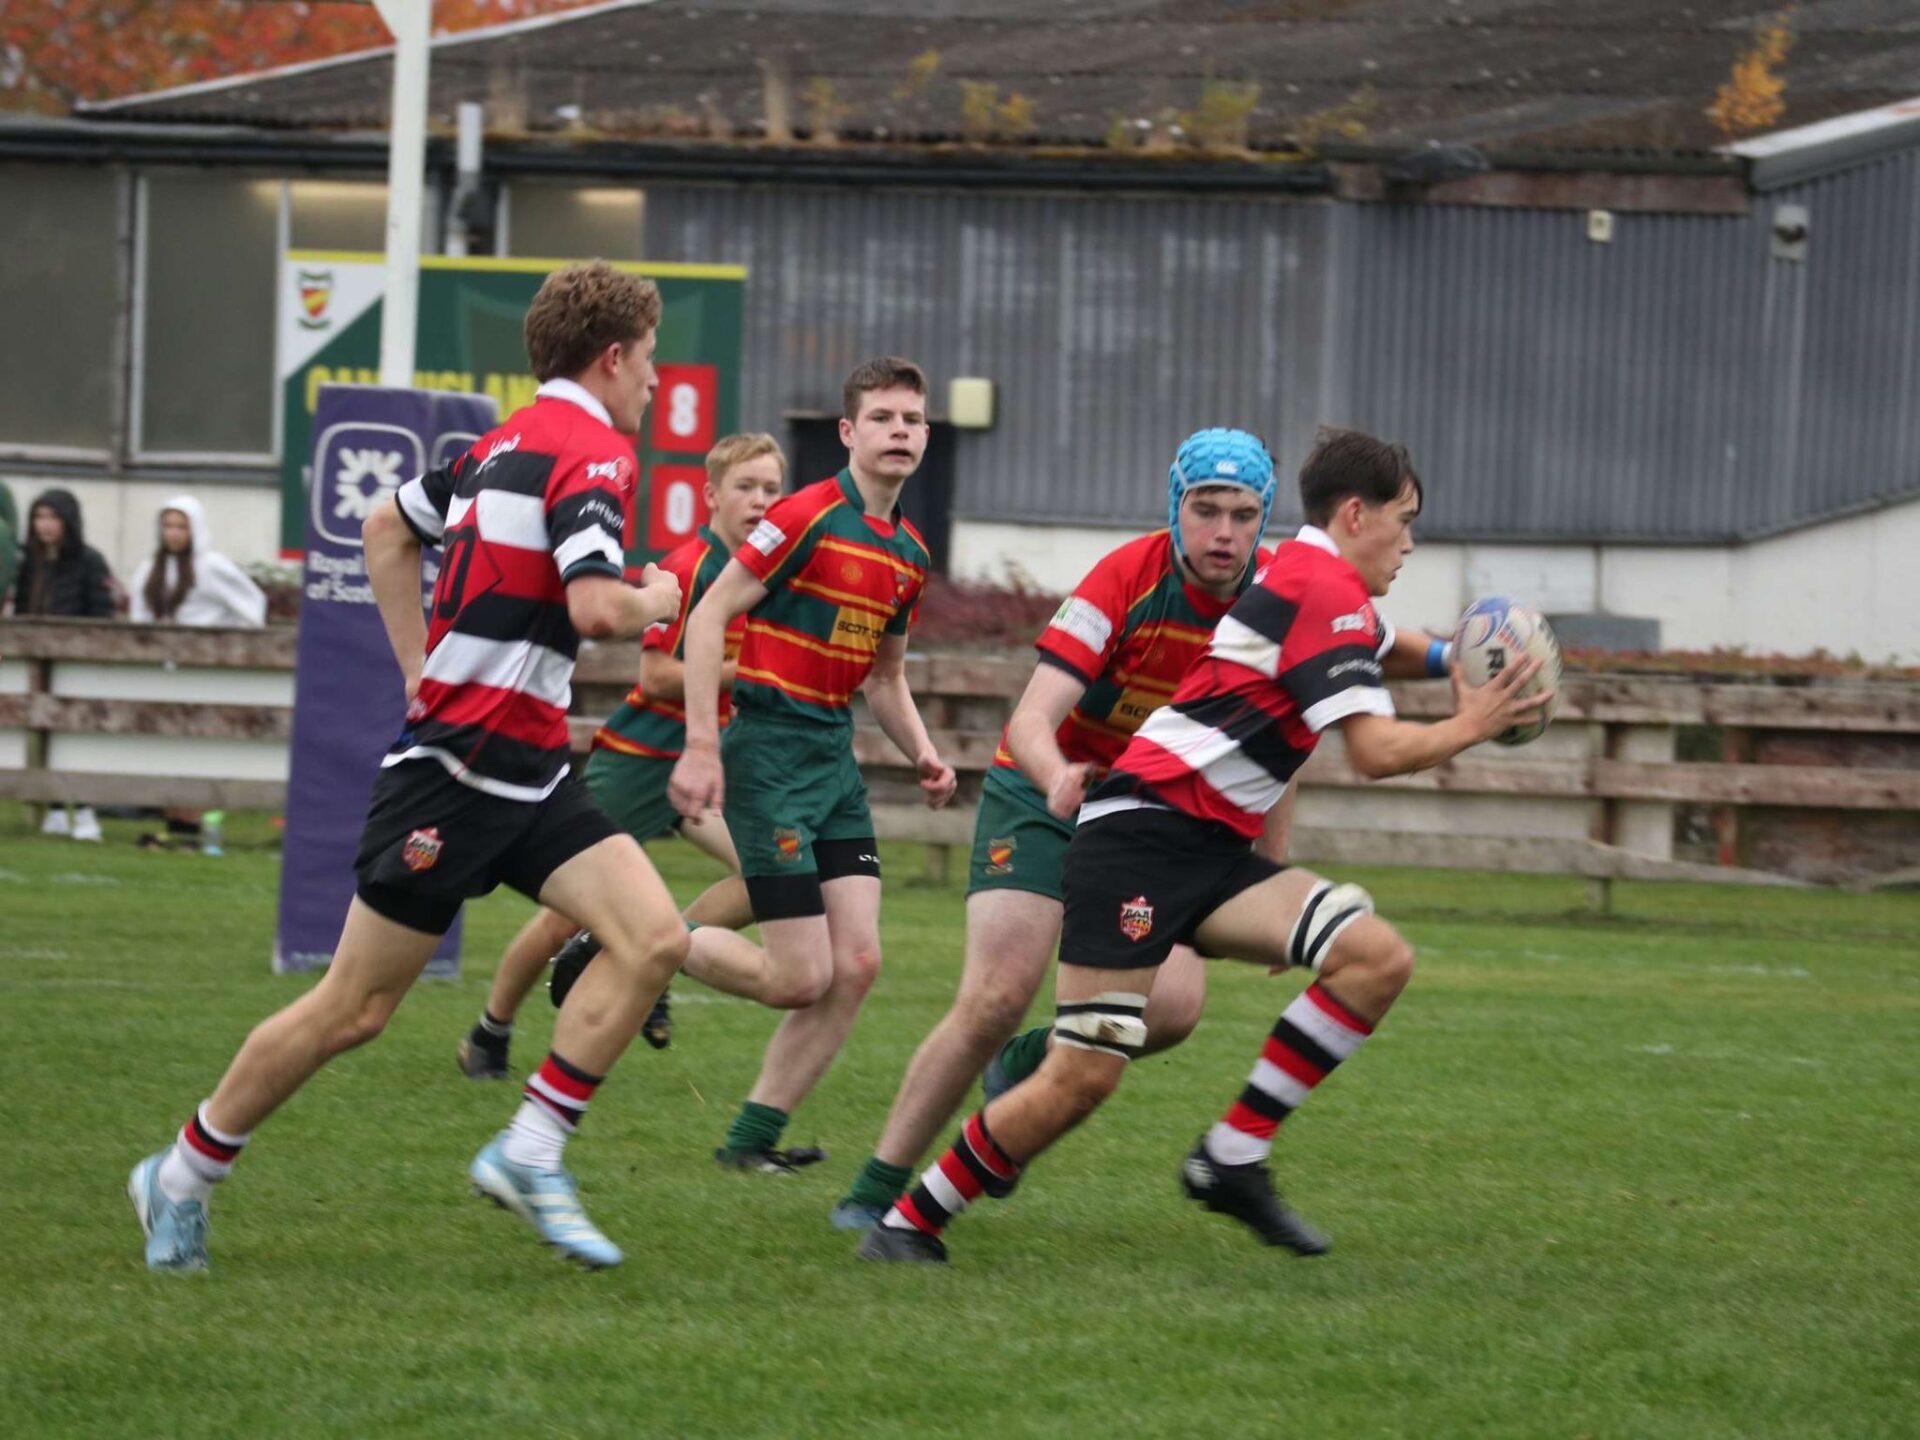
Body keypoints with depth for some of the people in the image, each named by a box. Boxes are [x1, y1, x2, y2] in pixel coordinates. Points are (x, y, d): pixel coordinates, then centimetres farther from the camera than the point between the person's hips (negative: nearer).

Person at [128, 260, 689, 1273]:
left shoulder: (508, 442, 14)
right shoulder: (593, 452, -14)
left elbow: (387, 527, 26)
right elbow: (596, 607, -27)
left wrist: (422, 668, 22)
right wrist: (658, 600, -5)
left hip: (527, 773, 9)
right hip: (459, 768, -9)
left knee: (654, 937, -7)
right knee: (354, 1007, 0)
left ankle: (529, 1152, -5)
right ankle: (183, 1177, 15)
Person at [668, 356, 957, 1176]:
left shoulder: (908, 554, 13)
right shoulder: (810, 517, -12)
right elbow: (709, 617, -13)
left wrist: (922, 754, 7)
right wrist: (702, 746, -19)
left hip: (835, 754, 8)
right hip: (769, 748, -8)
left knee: (857, 963, -1)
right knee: (802, 977, -10)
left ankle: (754, 1138, 8)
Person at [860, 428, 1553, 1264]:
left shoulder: (1299, 575, 22)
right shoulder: (1328, 587, -9)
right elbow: (1376, 752, -14)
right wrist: (1469, 728, 0)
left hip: (1211, 850, 10)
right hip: (1140, 834, -10)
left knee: (1378, 958, -9)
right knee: (1082, 1079, -14)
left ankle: (1232, 1162, -7)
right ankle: (907, 1224, 1)